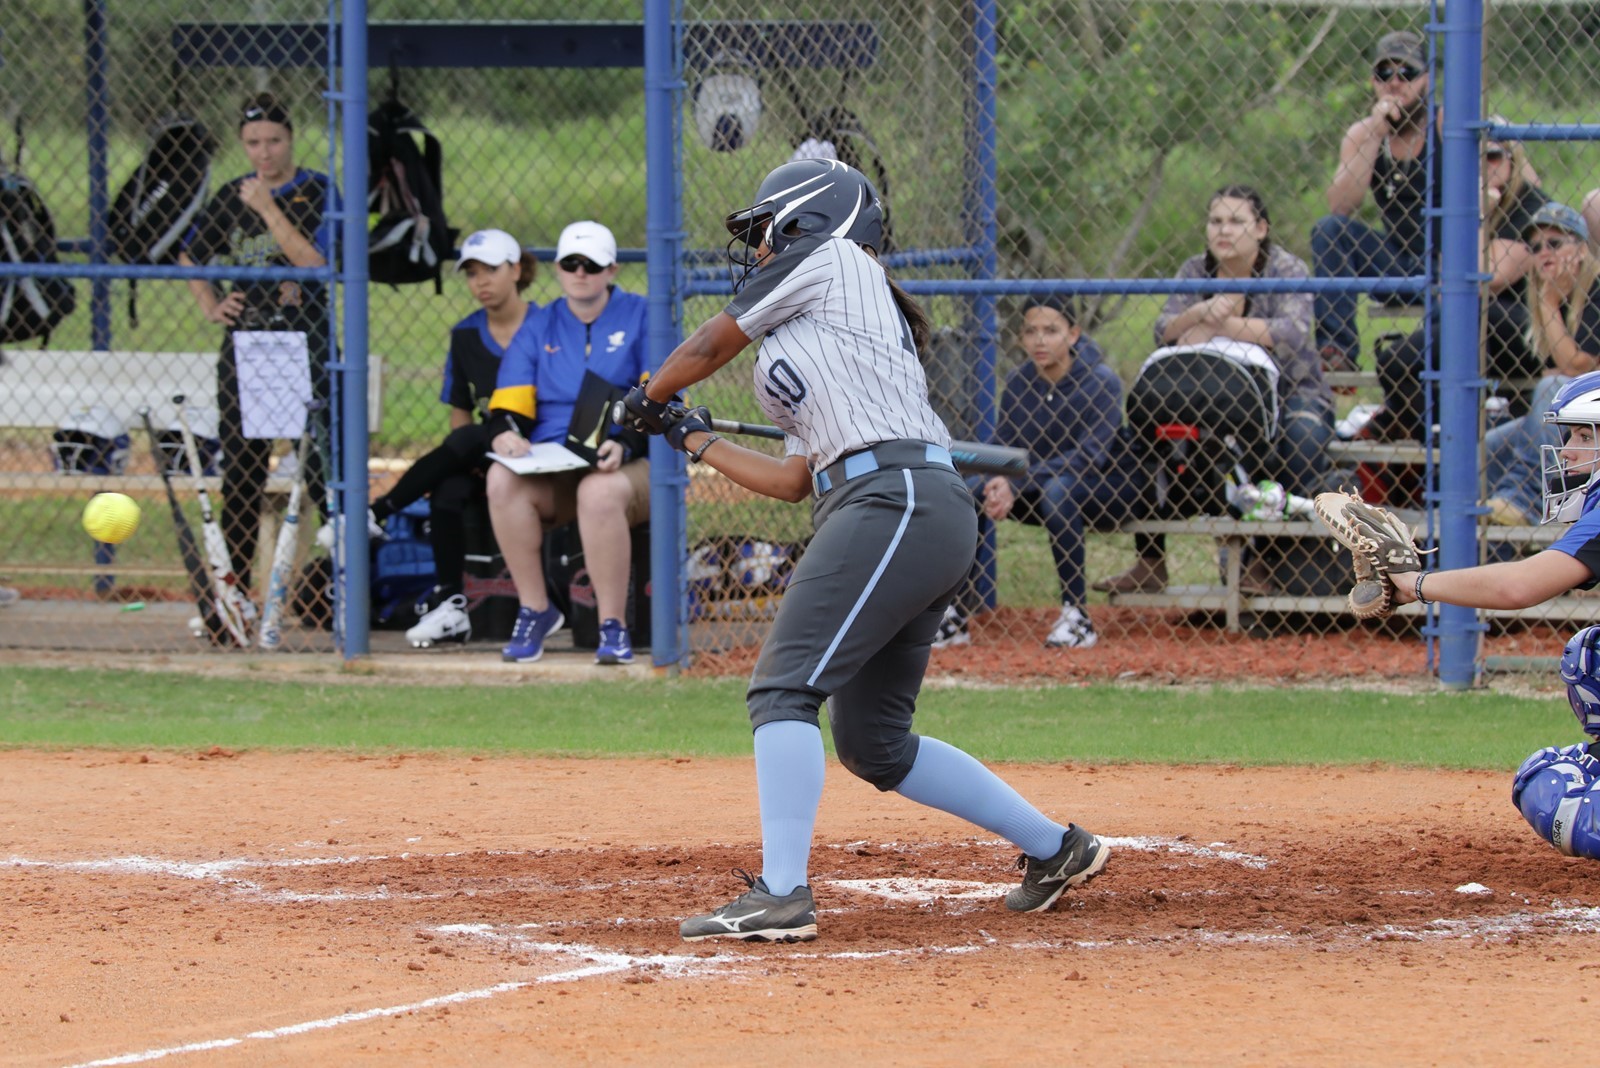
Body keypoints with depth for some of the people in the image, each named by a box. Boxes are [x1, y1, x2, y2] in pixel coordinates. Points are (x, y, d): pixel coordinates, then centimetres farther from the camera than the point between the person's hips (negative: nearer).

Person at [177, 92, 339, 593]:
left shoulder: (317, 191, -2)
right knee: (239, 472, 6)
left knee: (321, 469, -9)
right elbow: (191, 258, 25)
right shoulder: (232, 197, 10)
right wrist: (211, 307, 11)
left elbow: (313, 261, -17)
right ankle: (233, 586, 12)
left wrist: (268, 209, -17)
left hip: (304, 348, -4)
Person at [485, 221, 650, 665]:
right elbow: (509, 403, 8)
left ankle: (613, 627, -30)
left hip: (632, 466, -3)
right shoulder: (539, 327, 17)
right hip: (551, 470, 3)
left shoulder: (641, 317, 6)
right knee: (502, 479, -30)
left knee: (600, 491, -39)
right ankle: (534, 610, -18)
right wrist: (505, 433, -17)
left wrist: (625, 445, -22)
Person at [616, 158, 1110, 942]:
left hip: (896, 503, -10)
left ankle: (782, 894, -25)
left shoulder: (829, 260, 7)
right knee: (872, 743, 13)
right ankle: (1055, 848, 20)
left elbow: (710, 345, 13)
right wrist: (693, 440, 40)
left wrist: (648, 396, 31)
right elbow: (792, 478, 28)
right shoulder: (811, 340, 29)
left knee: (784, 687, -15)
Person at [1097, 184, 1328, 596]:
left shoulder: (1287, 269, -10)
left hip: (1289, 389, -4)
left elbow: (1293, 333, -27)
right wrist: (1202, 312, -32)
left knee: (1302, 435, -36)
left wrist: (1219, 327, -29)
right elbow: (1164, 331, -11)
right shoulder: (1195, 271, 3)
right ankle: (1149, 563, -9)